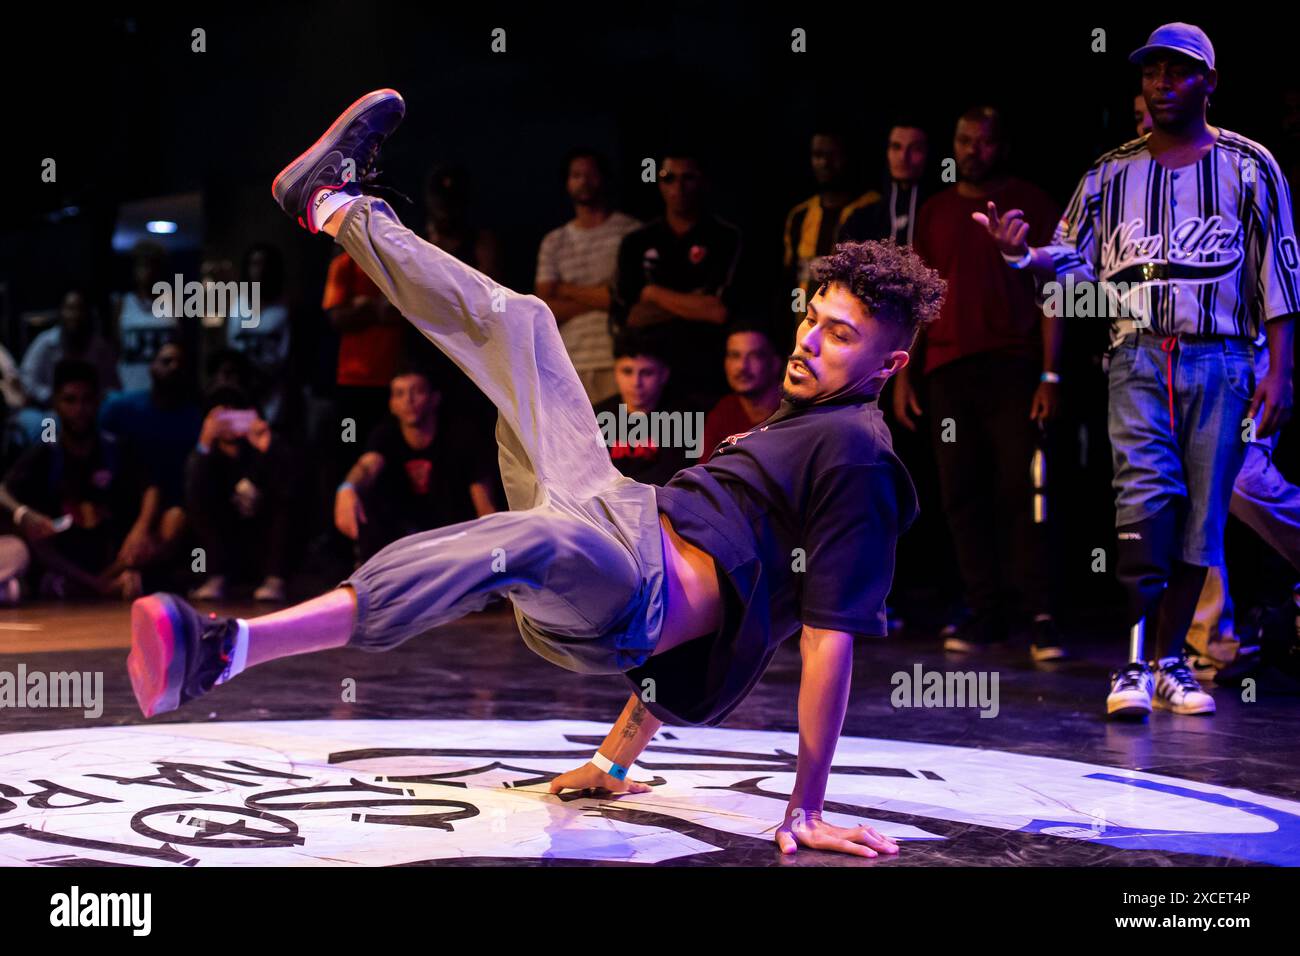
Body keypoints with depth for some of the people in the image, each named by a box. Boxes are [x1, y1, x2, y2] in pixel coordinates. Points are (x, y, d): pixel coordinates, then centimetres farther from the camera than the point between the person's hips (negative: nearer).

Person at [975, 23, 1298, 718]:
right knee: (1146, 494, -18)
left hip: (1221, 360, 0)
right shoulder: (1111, 173, 13)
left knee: (1200, 516, 1)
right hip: (1139, 355, 0)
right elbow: (1074, 262, 13)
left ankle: (1170, 661, 11)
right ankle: (1136, 660, -14)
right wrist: (1023, 251, -9)